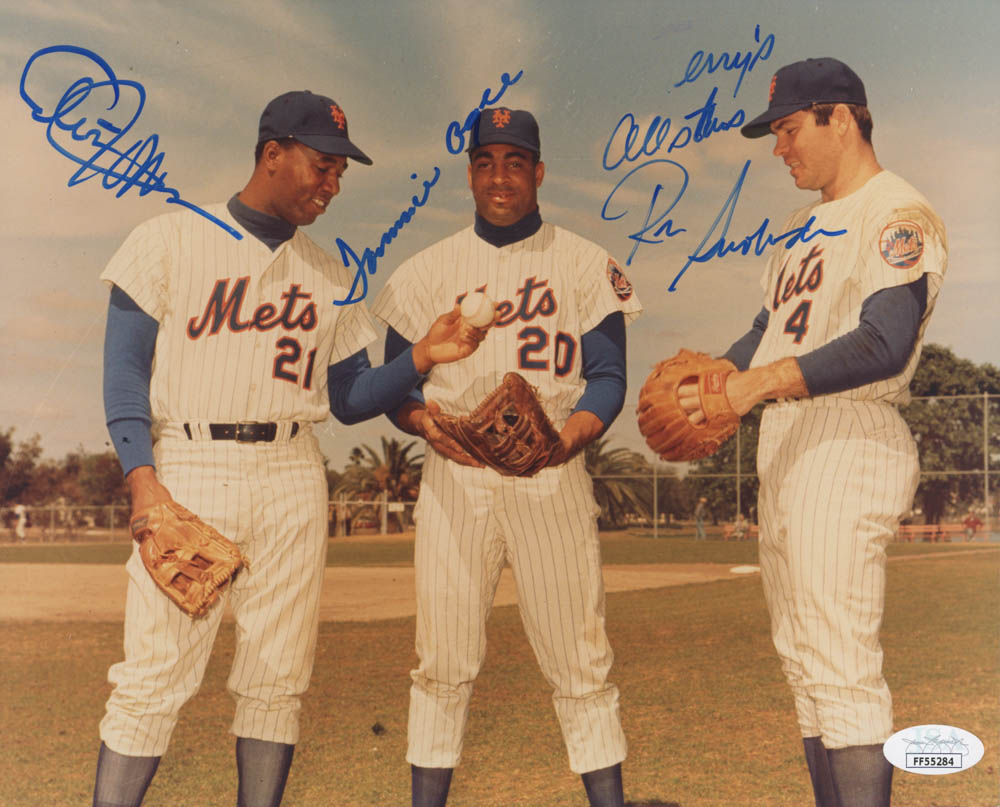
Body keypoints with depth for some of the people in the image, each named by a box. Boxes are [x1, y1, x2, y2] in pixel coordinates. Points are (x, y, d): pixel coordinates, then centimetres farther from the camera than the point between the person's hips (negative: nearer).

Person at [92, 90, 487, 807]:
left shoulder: (329, 276, 16)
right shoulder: (170, 241, 5)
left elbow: (350, 399, 15)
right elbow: (125, 364, -2)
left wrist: (422, 358, -2)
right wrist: (142, 475, -14)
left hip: (292, 479, 4)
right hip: (187, 471, -3)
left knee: (278, 679, 4)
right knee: (154, 674, -7)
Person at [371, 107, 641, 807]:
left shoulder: (585, 264, 8)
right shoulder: (426, 271, 12)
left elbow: (608, 377, 2)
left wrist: (568, 436, -18)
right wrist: (425, 420, -12)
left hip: (553, 477, -1)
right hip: (452, 473, 1)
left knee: (581, 661, -1)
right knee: (443, 662, 3)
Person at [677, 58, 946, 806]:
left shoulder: (900, 215, -10)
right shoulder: (807, 224, 21)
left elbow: (883, 345, -23)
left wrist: (763, 381, -31)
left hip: (850, 443, -10)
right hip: (785, 447, 10)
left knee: (842, 666, -11)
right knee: (803, 662, 14)